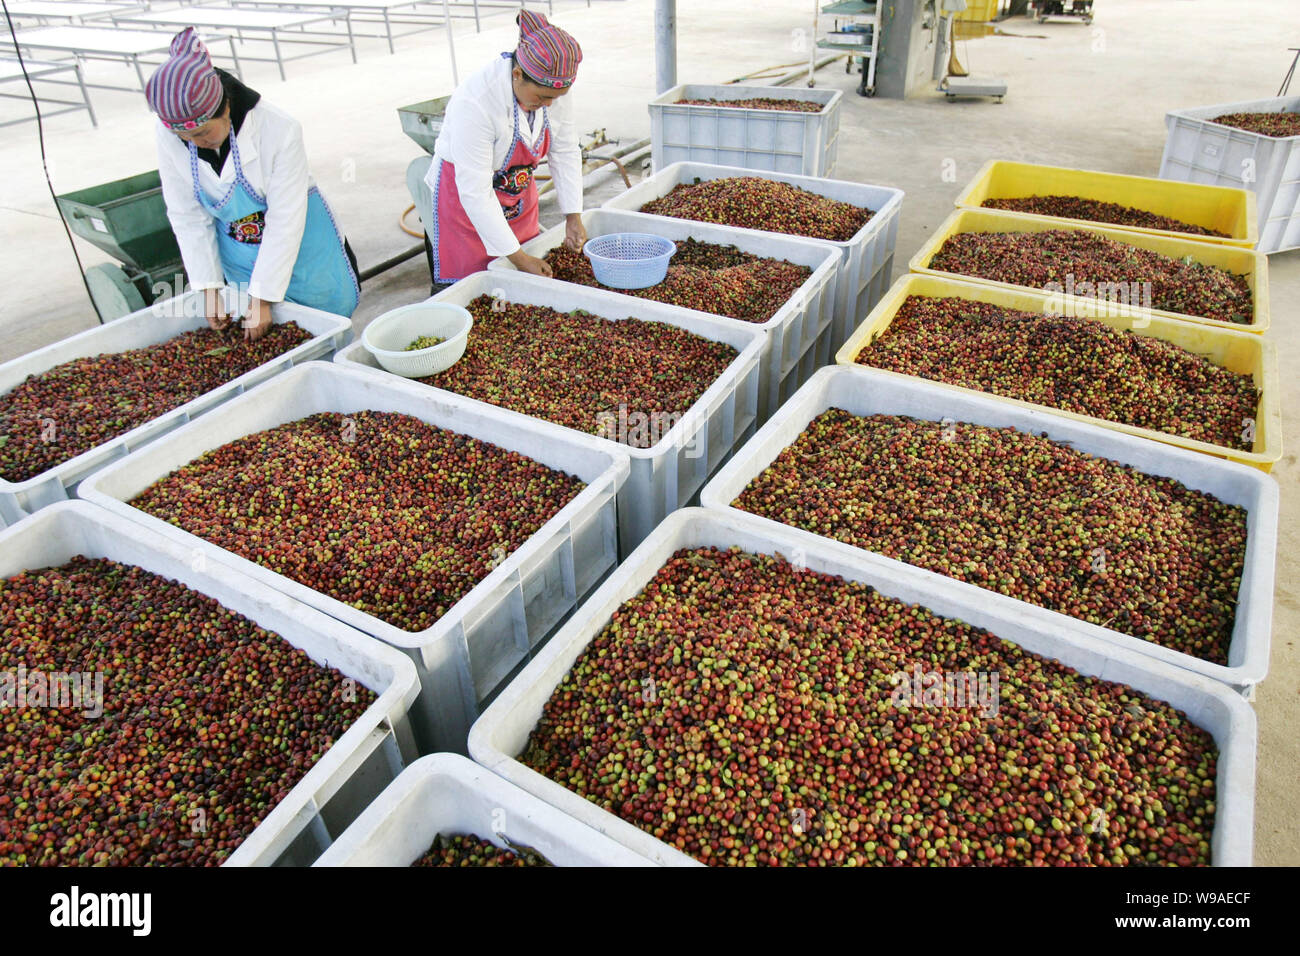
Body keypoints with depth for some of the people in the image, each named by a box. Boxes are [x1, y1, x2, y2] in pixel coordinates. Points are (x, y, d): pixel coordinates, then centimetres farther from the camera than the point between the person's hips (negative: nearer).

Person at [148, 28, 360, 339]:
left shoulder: (279, 130, -28)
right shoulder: (169, 136, -15)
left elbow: (285, 222, -24)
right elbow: (187, 216, -6)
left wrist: (262, 300, -22)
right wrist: (210, 289, -8)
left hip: (300, 252, -3)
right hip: (239, 261, 3)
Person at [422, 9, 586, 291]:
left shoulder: (554, 87, -15)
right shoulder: (475, 102, -33)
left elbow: (565, 152, -2)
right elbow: (475, 193, -31)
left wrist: (573, 216, -11)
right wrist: (518, 257, -31)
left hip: (519, 195, 6)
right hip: (465, 203, -6)